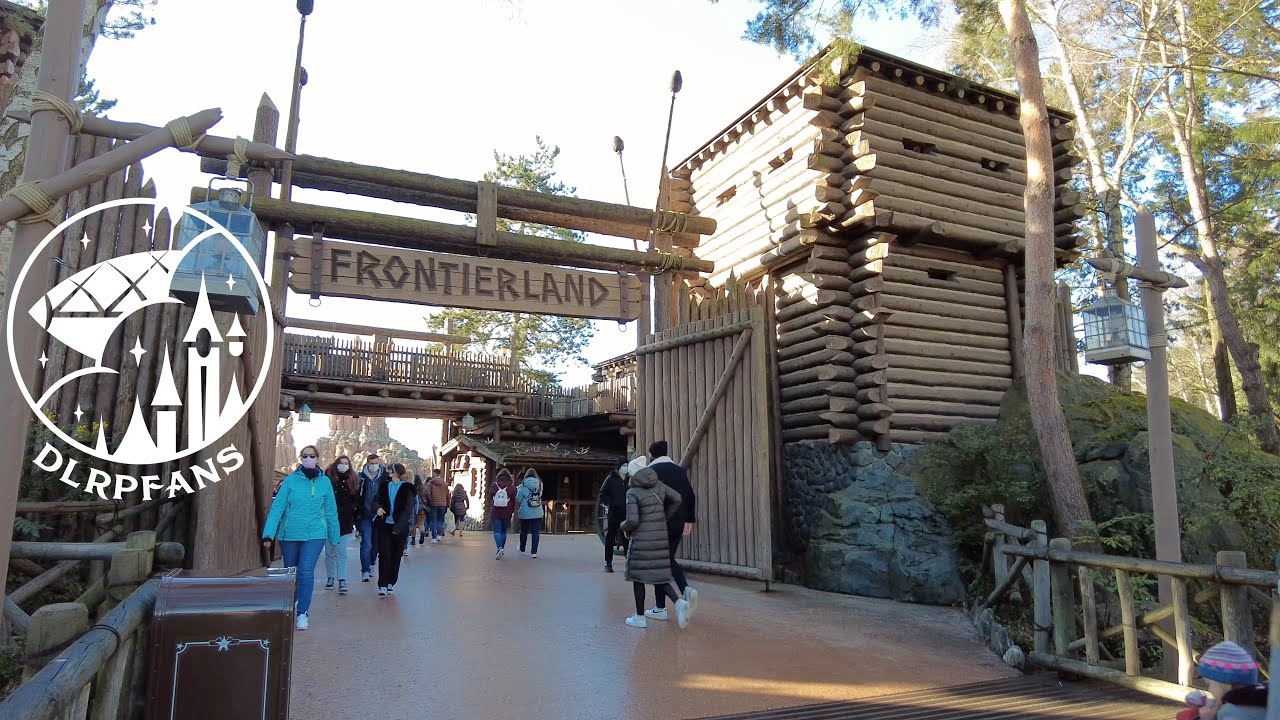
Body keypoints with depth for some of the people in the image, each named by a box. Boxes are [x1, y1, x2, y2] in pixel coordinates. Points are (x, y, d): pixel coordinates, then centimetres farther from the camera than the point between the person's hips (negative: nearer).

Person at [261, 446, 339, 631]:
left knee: (306, 572, -12)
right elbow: (277, 507, -7)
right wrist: (268, 534, -16)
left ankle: (303, 613, 1)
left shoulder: (325, 482, -1)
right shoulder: (290, 480, -5)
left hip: (315, 534, -1)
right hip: (289, 534, 1)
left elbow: (331, 512, 5)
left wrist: (334, 538, 9)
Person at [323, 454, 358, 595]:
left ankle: (342, 581, -6)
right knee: (329, 552, 9)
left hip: (345, 522, 0)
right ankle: (331, 578, 23)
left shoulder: (352, 480, 6)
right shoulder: (328, 478, 0)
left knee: (341, 552, -4)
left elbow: (355, 503, 8)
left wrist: (355, 522, 6)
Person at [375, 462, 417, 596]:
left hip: (400, 527, -2)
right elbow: (378, 499, 10)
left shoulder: (407, 488, -6)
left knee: (396, 556, 6)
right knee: (384, 555, -4)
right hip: (385, 524, 2)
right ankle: (382, 585, -1)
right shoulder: (384, 484, 4)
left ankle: (391, 583, 20)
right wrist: (378, 507, -16)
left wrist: (397, 527, -20)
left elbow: (407, 509, -12)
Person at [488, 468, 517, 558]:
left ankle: (500, 548, -21)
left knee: (497, 531, -2)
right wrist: (512, 512, 7)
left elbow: (490, 498, 10)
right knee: (503, 531, 14)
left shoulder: (494, 484, 1)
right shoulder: (511, 486, -1)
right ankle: (502, 549, 19)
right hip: (506, 512, 1)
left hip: (495, 512, -1)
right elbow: (514, 500, 0)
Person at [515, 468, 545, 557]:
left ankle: (522, 550, 32)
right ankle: (534, 552, 0)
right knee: (535, 532, 3)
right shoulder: (539, 484, 0)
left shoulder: (523, 485, -6)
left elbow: (518, 500, -3)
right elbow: (540, 496, 8)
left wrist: (516, 511, 10)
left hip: (525, 513, -1)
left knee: (524, 532, 16)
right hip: (538, 513, 1)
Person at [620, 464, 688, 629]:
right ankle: (679, 602, -2)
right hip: (660, 536, 6)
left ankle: (640, 617, 10)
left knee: (637, 575, 7)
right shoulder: (658, 484, 4)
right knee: (658, 573, 15)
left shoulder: (632, 493, -13)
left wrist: (624, 526, 2)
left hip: (642, 538, -6)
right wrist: (665, 518, 14)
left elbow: (632, 520, -19)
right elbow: (677, 499, 4)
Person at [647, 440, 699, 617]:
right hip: (678, 524, 5)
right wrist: (689, 520, 10)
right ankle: (686, 589, -4)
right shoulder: (680, 470, 9)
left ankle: (661, 607, 11)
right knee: (669, 559, 19)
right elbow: (691, 496, 6)